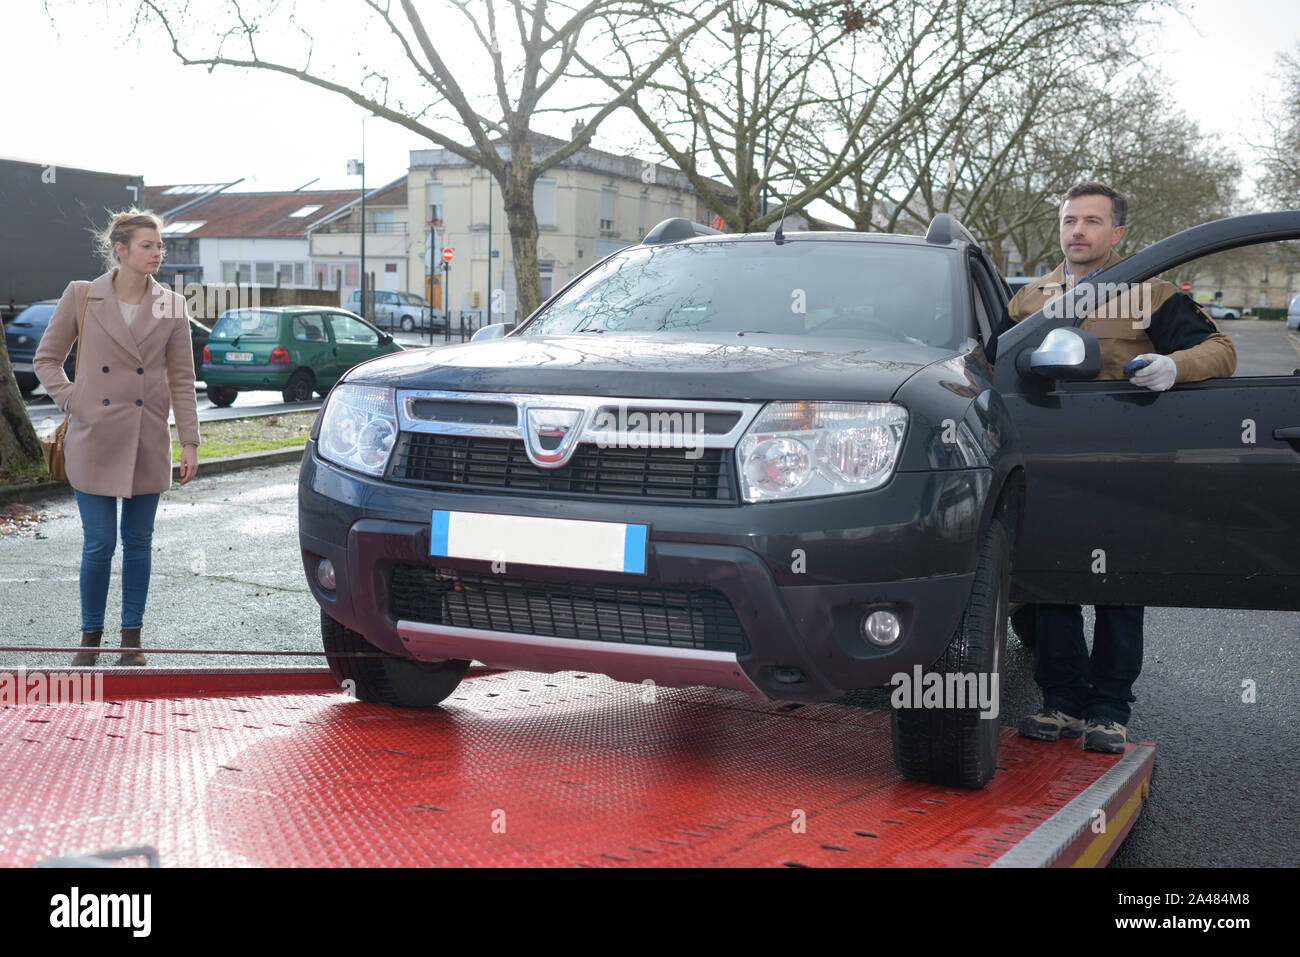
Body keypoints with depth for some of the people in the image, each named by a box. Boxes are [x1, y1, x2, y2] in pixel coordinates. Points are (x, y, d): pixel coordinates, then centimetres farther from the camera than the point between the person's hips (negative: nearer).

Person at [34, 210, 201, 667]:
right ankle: (90, 634, 20)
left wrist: (189, 441, 0)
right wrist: (72, 402, -5)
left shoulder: (171, 306, 3)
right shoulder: (81, 296, -2)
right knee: (99, 543, 1)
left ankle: (132, 635, 22)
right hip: (95, 440, -2)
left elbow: (181, 379, 5)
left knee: (138, 542, 8)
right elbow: (46, 358, 8)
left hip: (147, 441, 2)